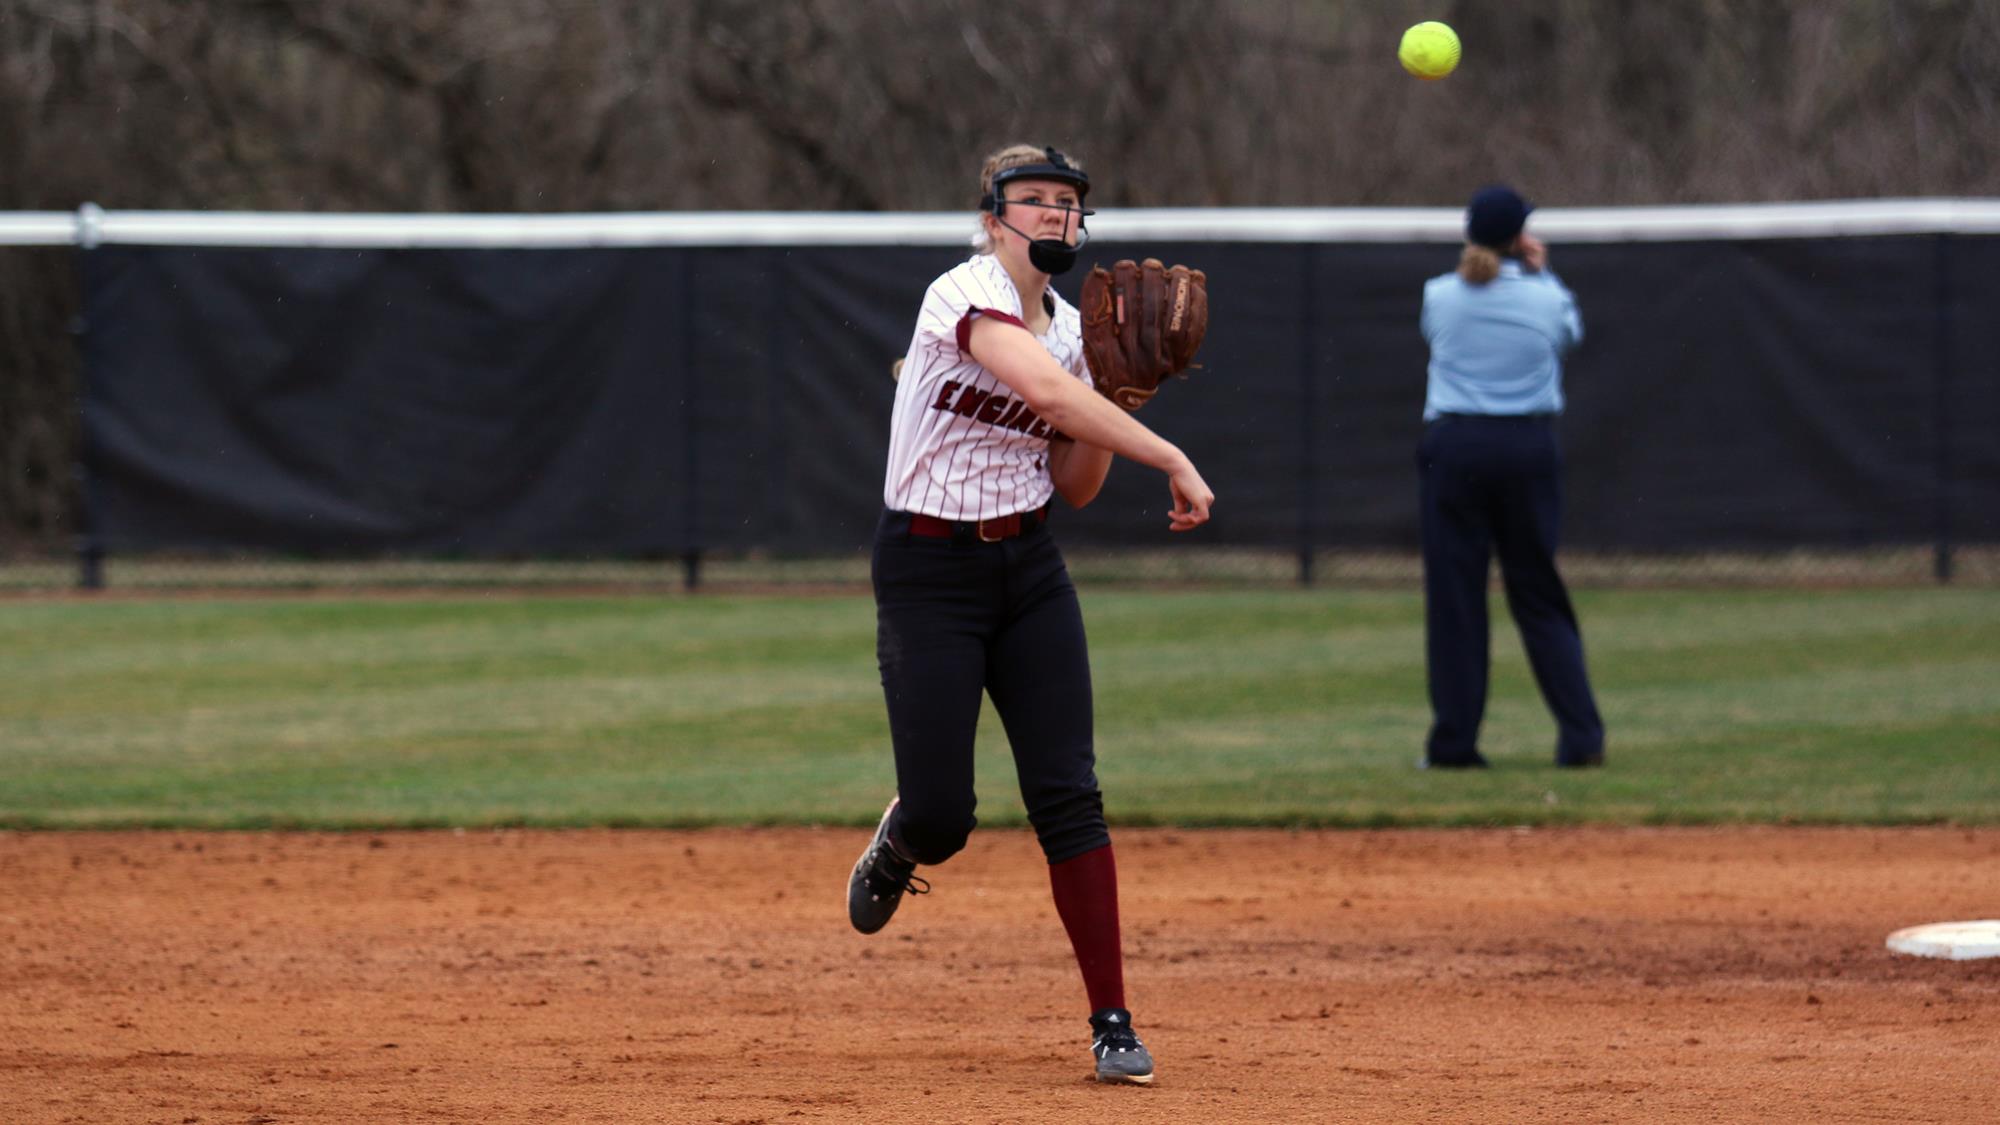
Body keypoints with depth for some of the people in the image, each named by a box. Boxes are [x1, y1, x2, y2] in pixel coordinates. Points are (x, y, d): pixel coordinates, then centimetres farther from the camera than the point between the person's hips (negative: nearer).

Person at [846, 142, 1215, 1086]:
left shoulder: (1067, 326, 8)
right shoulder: (966, 295, -16)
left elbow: (1075, 486, 10)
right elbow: (1045, 390, -34)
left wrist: (1118, 398, -6)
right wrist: (1172, 460, -37)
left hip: (1029, 566, 6)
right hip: (929, 571, -6)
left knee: (1067, 794, -5)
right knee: (942, 819, -5)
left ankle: (1112, 1022, -2)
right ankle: (898, 845, 34)